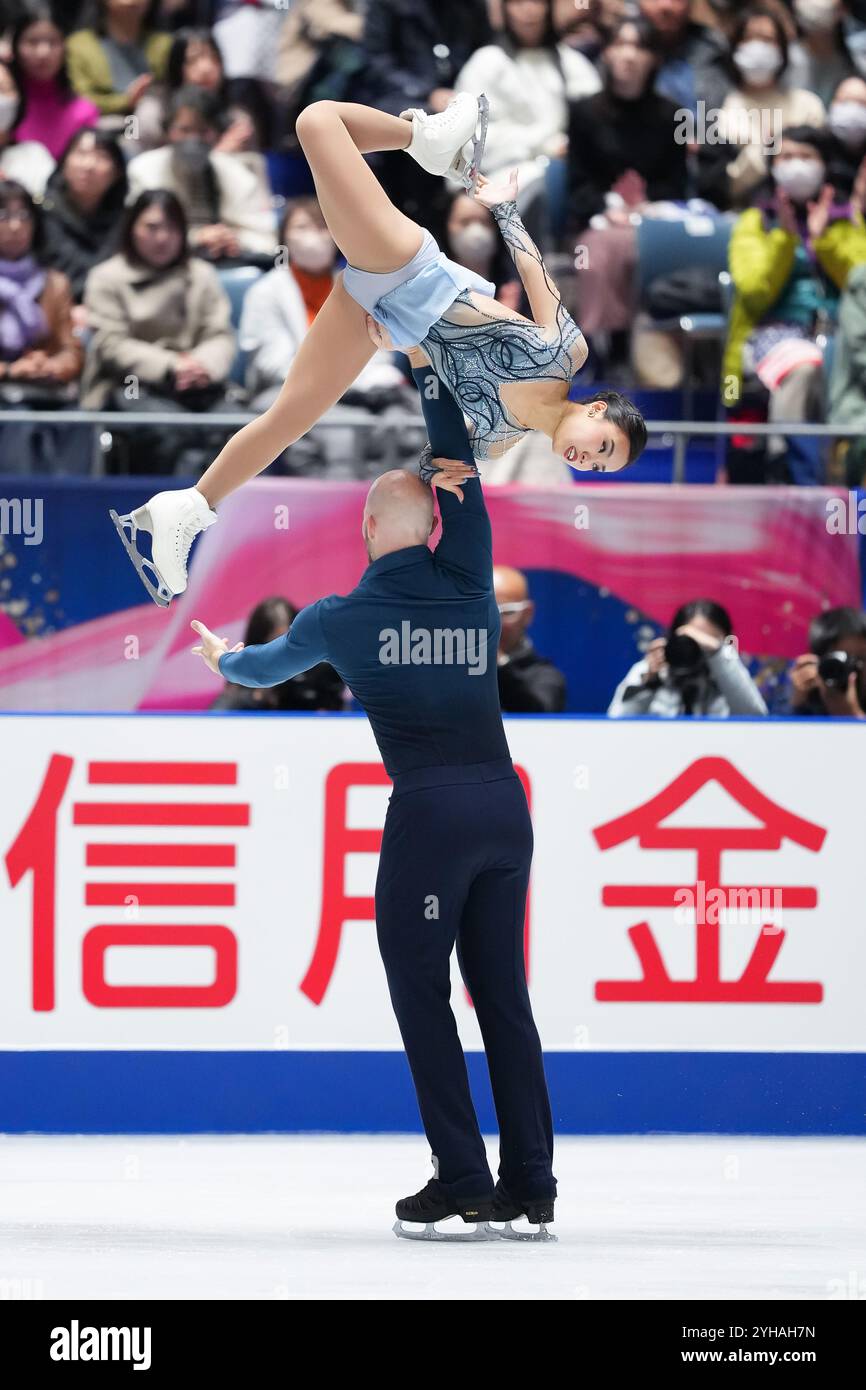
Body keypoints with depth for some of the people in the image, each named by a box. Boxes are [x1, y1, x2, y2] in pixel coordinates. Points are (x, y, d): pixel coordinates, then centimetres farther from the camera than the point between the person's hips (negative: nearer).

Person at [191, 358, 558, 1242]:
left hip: (430, 812, -5)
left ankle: (462, 1186, -5)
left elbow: (272, 664, 25)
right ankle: (530, 1190, 6)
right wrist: (425, 363, 19)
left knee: (420, 993, 2)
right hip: (504, 804, 5)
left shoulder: (346, 619, 3)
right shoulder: (471, 589, 9)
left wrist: (225, 660, 47)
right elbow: (459, 469, 19)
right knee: (503, 994, 8)